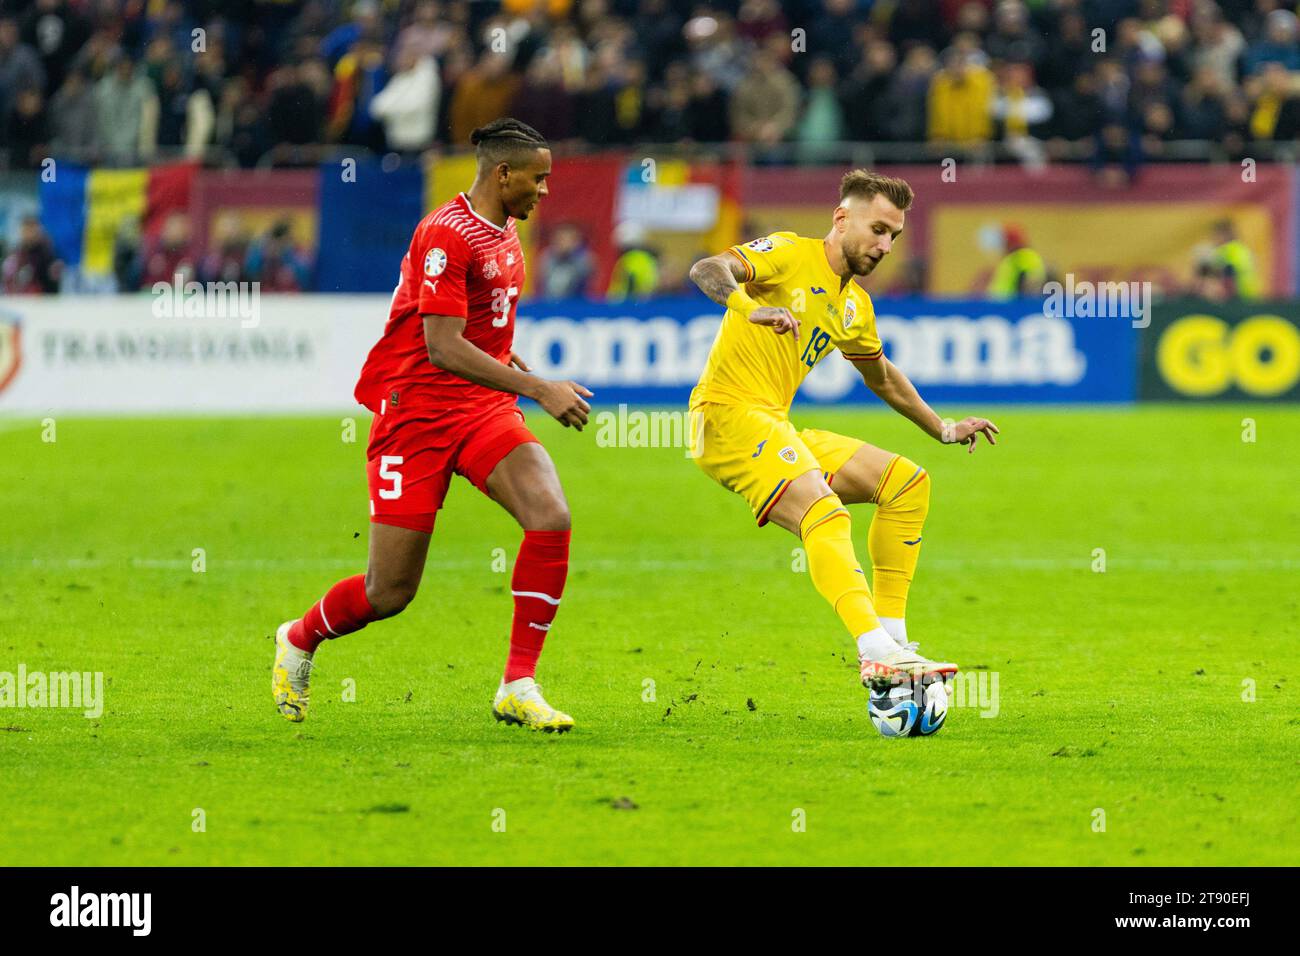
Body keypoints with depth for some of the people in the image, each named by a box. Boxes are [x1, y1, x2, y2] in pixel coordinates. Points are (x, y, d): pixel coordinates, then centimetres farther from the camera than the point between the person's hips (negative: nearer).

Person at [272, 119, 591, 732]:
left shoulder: (503, 233, 11)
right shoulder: (446, 234, -18)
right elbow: (443, 347, -25)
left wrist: (516, 372, 16)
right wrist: (538, 388, -28)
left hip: (485, 407, 7)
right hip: (417, 413, -7)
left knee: (551, 519, -20)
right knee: (390, 593, -4)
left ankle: (518, 687, -12)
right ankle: (298, 642, 29)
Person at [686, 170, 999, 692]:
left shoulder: (855, 306, 18)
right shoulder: (791, 254, -6)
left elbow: (882, 376, 37)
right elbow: (708, 270, -24)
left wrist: (943, 430, 37)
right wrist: (750, 308, -44)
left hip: (776, 430, 9)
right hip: (728, 415, -9)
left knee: (907, 481, 7)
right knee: (825, 514, -30)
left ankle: (890, 638, 3)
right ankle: (878, 652, -43)